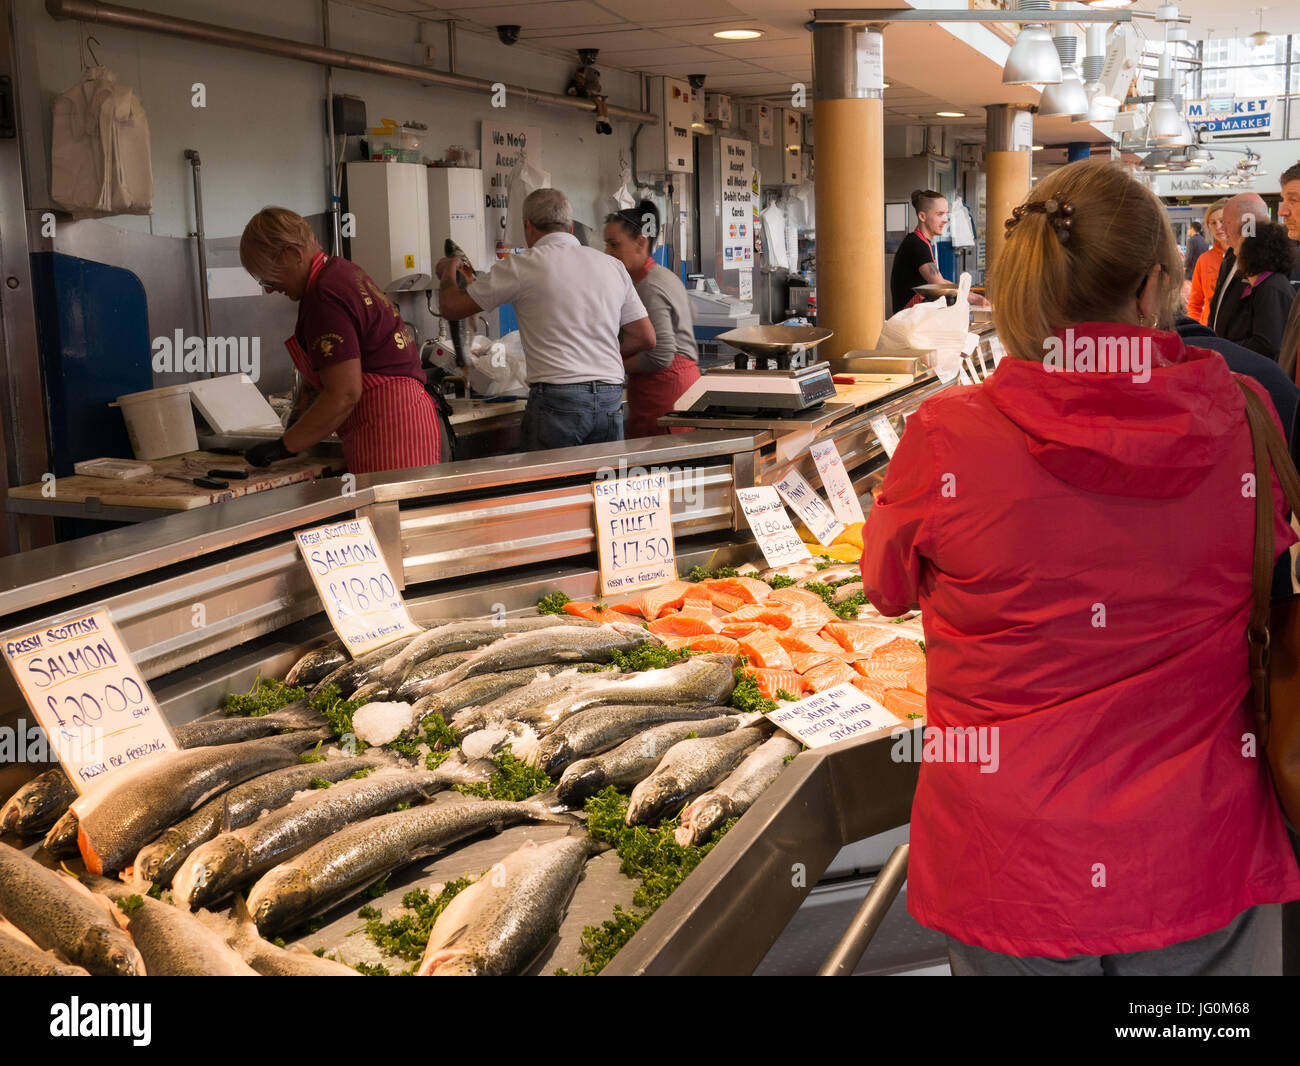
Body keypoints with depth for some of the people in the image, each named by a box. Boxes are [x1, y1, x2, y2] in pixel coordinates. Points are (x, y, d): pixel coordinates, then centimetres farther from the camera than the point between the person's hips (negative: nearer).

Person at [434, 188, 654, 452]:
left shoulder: (523, 266, -1)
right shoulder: (612, 266, 13)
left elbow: (452, 308, 7)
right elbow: (645, 338, 15)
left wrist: (448, 272, 28)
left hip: (557, 400, -4)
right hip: (611, 400, 5)